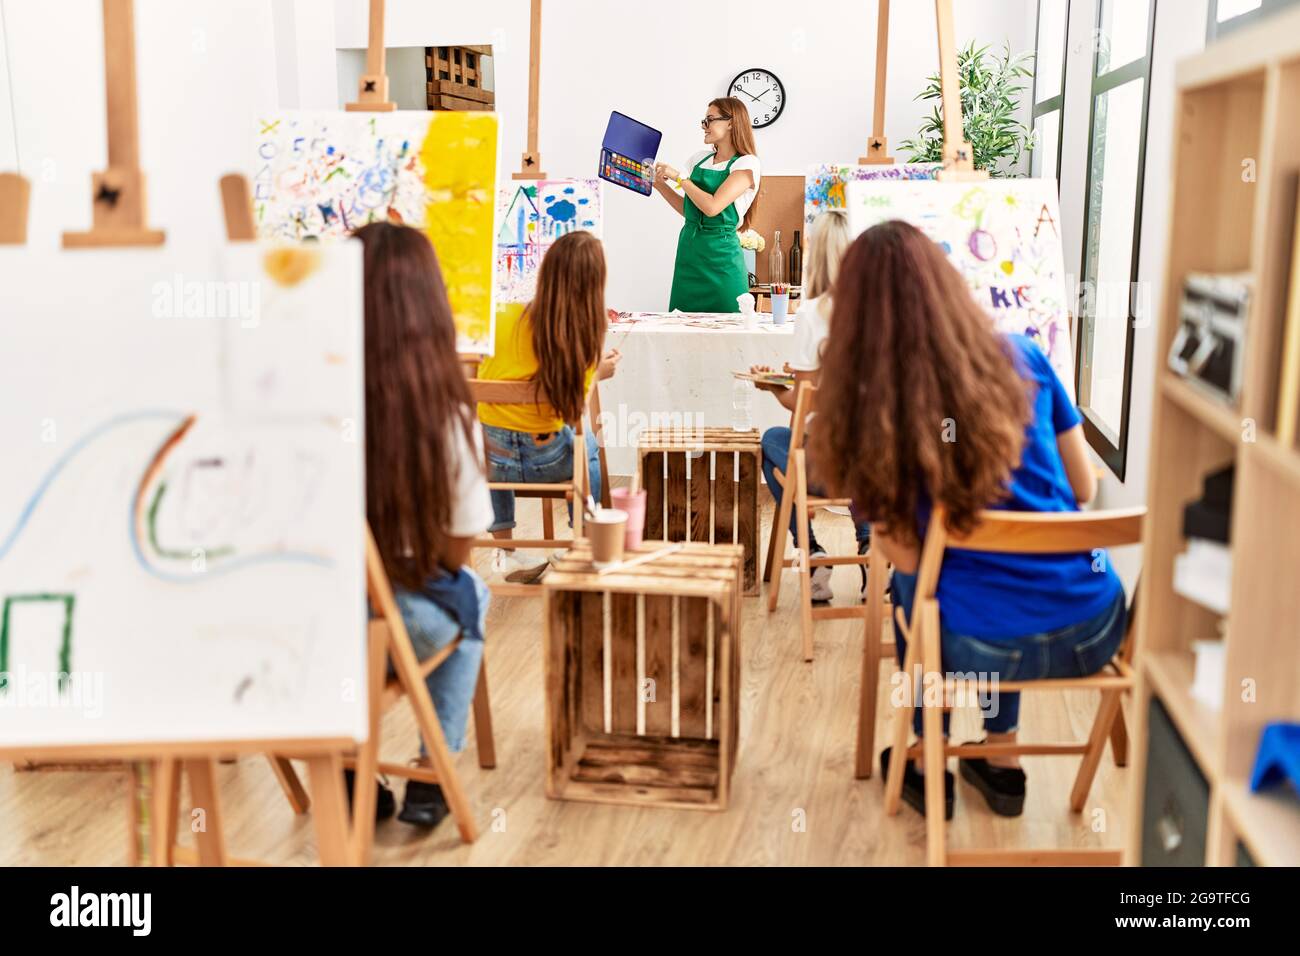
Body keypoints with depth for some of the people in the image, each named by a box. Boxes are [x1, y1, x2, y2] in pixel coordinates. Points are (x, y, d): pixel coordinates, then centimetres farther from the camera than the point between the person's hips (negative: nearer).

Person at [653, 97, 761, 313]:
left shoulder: (747, 164, -8)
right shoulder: (700, 158, 11)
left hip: (720, 250, -6)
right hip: (688, 247, 6)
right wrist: (660, 185, 4)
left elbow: (712, 207, -20)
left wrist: (678, 177, -13)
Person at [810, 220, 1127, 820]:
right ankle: (1001, 764, 41)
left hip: (986, 651, -3)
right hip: (1096, 632, 3)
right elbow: (1084, 488, 8)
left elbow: (905, 554, -6)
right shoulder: (1021, 359, -1)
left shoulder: (872, 404, -9)